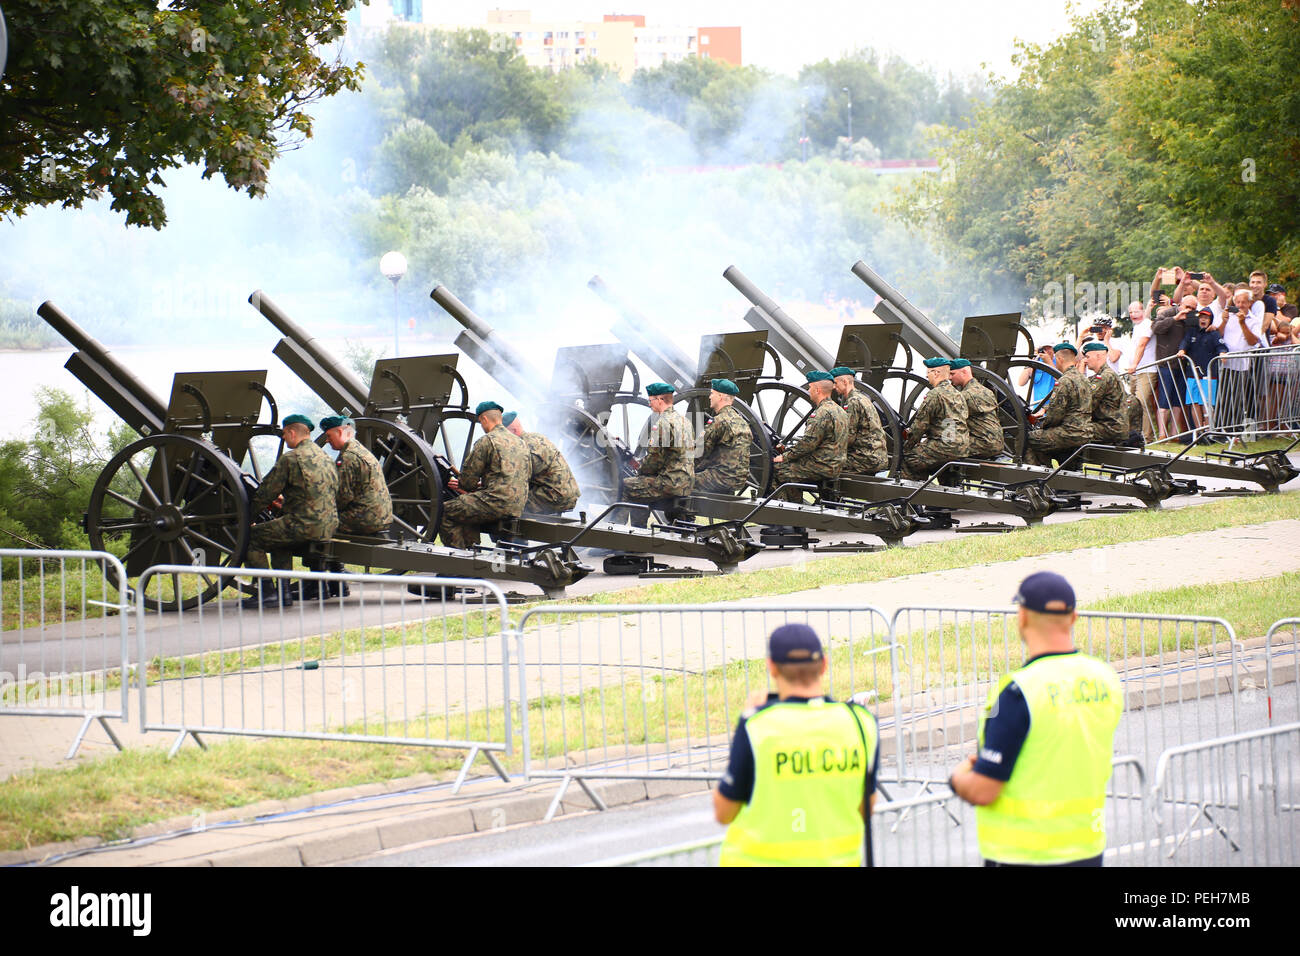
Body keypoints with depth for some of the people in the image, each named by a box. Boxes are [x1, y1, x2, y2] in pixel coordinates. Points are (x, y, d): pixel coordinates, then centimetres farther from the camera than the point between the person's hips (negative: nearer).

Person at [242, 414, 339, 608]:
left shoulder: (290, 459, -10)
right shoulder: (324, 457, 16)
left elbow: (266, 492, -6)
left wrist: (249, 511, 11)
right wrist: (286, 503, 28)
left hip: (306, 526, -9)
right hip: (329, 526, 9)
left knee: (251, 536, 1)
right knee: (279, 534, 32)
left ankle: (267, 591, 0)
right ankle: (283, 590, 25)